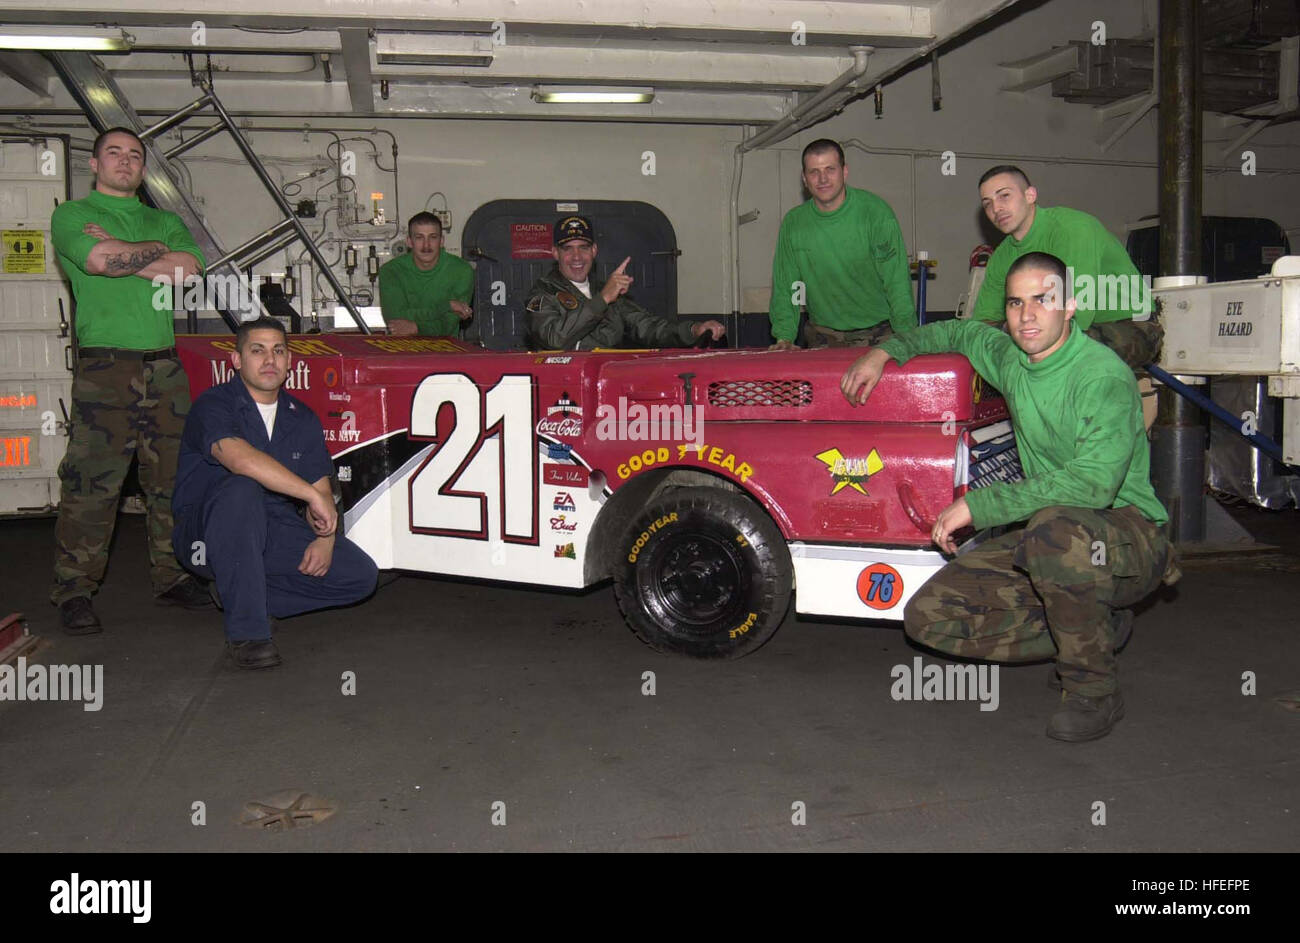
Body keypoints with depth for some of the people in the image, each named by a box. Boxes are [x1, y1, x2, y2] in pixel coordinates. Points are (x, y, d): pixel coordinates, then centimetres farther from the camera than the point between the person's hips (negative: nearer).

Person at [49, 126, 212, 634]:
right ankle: (73, 591, 1)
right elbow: (100, 258, -13)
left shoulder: (165, 221, 20)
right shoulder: (71, 215, 9)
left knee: (173, 475, 7)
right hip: (103, 366, -4)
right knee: (91, 482, -8)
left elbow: (189, 271, 0)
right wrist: (157, 250, 0)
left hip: (165, 366, 4)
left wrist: (121, 256, -4)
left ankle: (171, 575, 18)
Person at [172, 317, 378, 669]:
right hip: (205, 532, -6)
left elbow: (322, 487, 7)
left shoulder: (302, 418, 8)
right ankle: (246, 630, -29)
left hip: (272, 529, 6)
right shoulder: (214, 405, -12)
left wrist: (325, 538, -13)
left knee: (361, 574, -8)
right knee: (241, 490, -39)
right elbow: (240, 459, -33)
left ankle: (238, 593, 3)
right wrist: (313, 495, -32)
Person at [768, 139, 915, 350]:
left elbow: (897, 279, -11)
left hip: (879, 334, -2)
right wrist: (784, 336, -6)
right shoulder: (793, 223, 0)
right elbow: (783, 286, 7)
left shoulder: (876, 212, -8)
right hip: (823, 338, 2)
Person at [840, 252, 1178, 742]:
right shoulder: (1010, 357, 5)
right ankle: (1099, 632, 5)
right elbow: (958, 332, 28)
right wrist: (887, 351, 12)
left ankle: (1094, 689, -19)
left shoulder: (1105, 376, -18)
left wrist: (976, 504, -30)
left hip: (1129, 535, -7)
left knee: (1054, 528, -43)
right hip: (1043, 534, 7)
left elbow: (1095, 482, -32)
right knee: (928, 616, -8)